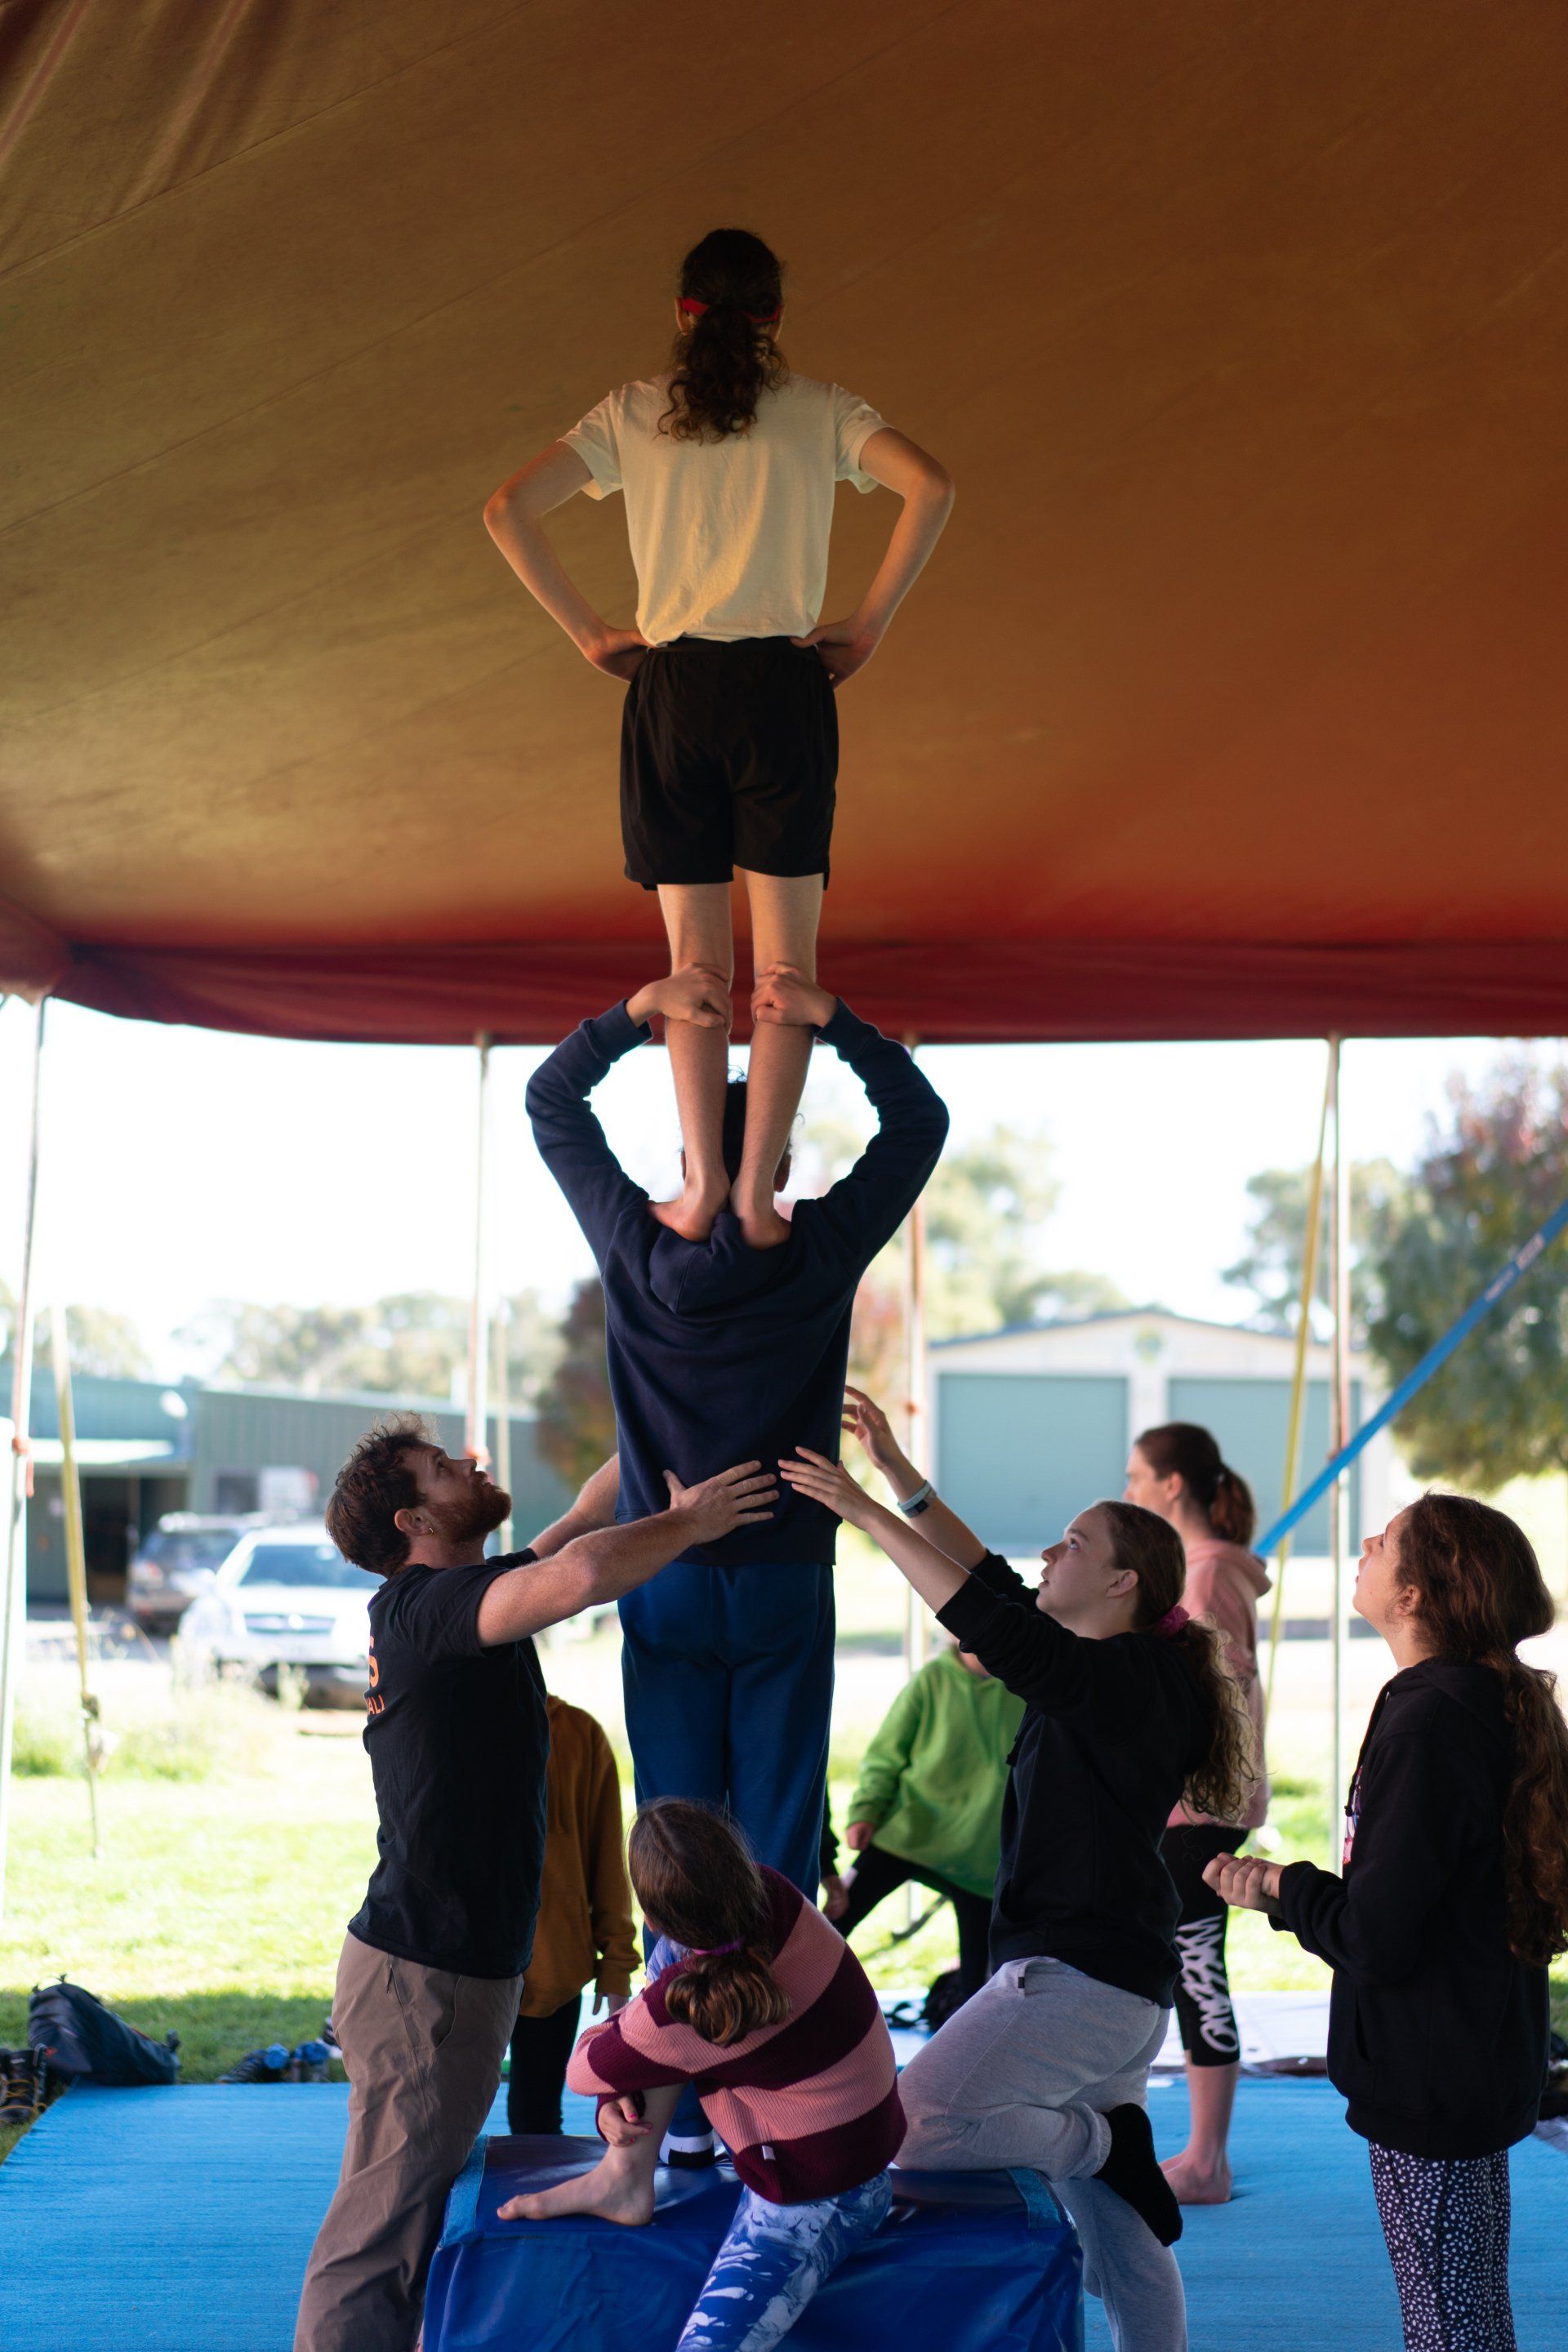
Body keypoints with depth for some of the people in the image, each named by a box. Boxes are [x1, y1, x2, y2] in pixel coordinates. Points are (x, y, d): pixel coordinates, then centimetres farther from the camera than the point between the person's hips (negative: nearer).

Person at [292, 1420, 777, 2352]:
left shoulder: (437, 1602, 13)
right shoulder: (425, 1604, -17)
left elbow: (585, 1522, 24)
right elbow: (585, 1571, -34)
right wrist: (691, 1521, -18)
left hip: (467, 1963, 10)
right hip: (423, 1972, -10)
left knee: (417, 2216, 16)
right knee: (382, 2231, -9)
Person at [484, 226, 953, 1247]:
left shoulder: (634, 413, 9)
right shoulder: (819, 408, 5)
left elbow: (510, 511, 1)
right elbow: (930, 488, -11)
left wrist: (589, 632, 5)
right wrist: (869, 627, -5)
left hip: (671, 691, 2)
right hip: (783, 683, -1)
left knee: (697, 958, 7)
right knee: (787, 957, 1)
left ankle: (702, 1188, 1)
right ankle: (758, 1189, -6)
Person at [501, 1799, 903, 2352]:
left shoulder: (675, 2016, -32)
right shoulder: (775, 1896, -15)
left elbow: (585, 2073, -9)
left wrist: (595, 2037, 15)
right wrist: (619, 2096, -1)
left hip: (813, 2207, -8)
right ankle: (626, 2173, 11)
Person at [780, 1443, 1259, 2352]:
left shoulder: (1124, 1678, -14)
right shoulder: (1122, 1675, 14)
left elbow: (993, 1628, -26)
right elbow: (1002, 1589, 21)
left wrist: (867, 1513, -23)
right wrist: (906, 1481, 18)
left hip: (1075, 1980, -10)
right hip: (1125, 1993, 10)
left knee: (908, 2129, -17)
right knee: (1123, 2244, 13)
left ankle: (1103, 2145, -3)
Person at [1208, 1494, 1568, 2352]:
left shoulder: (1425, 1723, -22)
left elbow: (1376, 1940, -23)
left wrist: (1286, 1889, -5)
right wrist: (1291, 1892, 13)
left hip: (1432, 2086, -10)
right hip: (1486, 2068, 10)